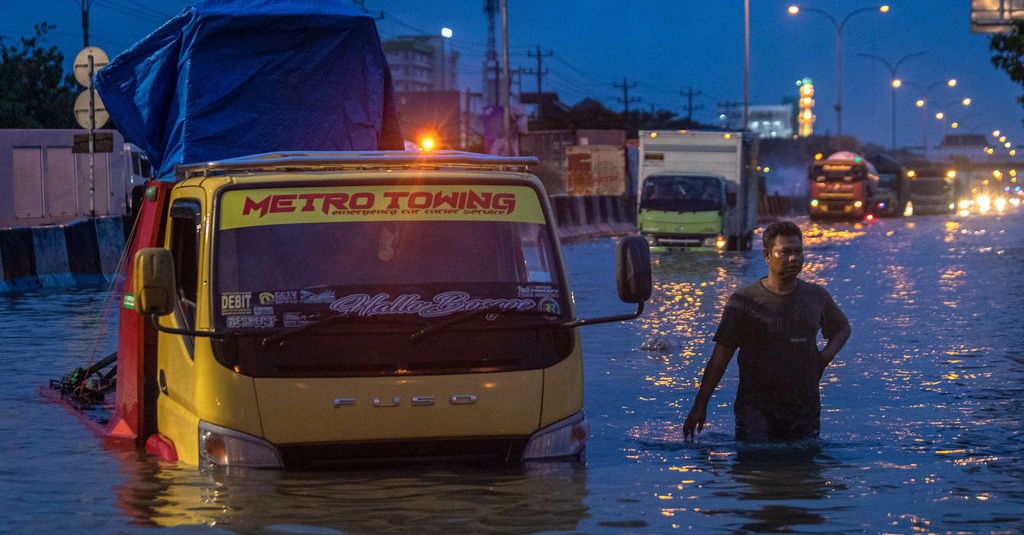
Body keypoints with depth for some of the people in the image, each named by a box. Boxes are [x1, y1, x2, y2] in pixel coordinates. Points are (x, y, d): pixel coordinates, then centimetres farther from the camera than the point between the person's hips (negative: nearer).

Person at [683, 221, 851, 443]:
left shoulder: (816, 297, 7)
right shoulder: (744, 301, -3)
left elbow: (842, 329, 27)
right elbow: (721, 355, -2)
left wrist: (826, 355, 5)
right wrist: (700, 404, -7)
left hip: (805, 408, 4)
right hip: (756, 406, -4)